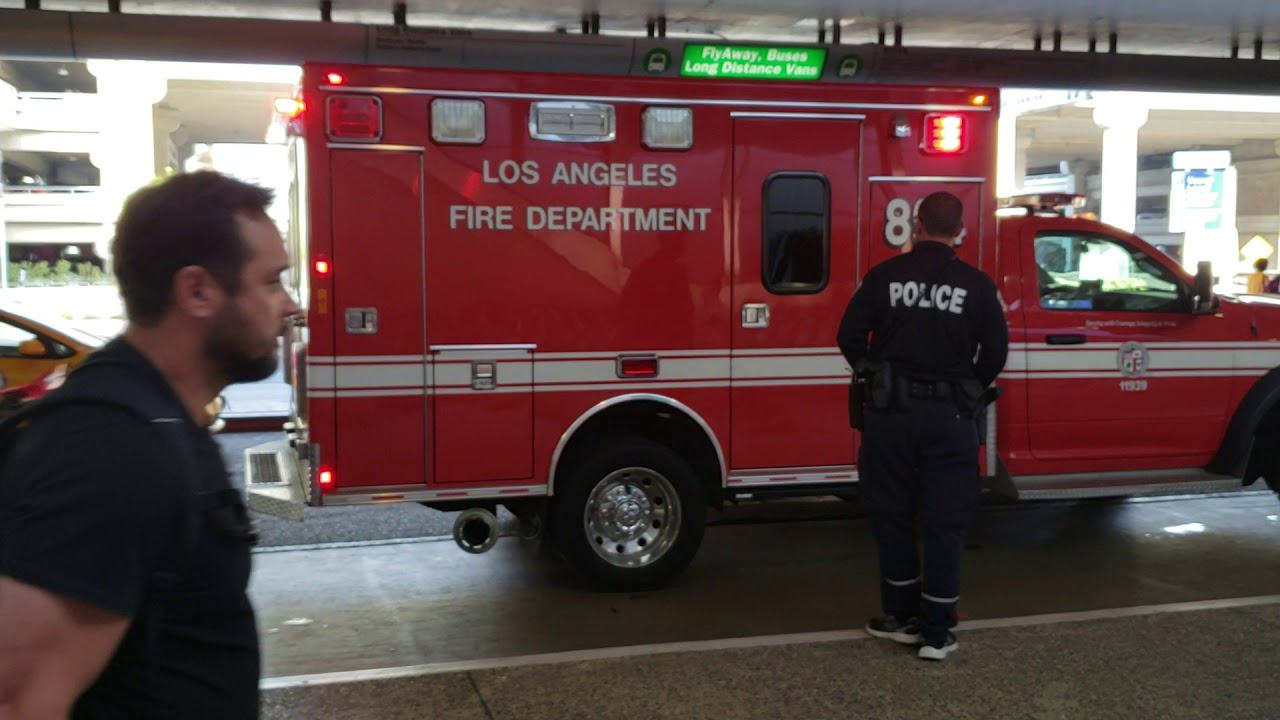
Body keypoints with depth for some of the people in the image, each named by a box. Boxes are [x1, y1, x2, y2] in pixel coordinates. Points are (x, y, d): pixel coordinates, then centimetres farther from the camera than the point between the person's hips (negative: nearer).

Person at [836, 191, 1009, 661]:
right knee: (945, 522, 6)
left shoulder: (885, 276, -2)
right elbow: (996, 351, -2)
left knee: (891, 515, 13)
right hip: (951, 416, 0)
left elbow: (849, 336, -3)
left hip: (889, 411, 0)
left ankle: (902, 616, 21)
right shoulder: (977, 284, -2)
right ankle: (936, 632, 8)